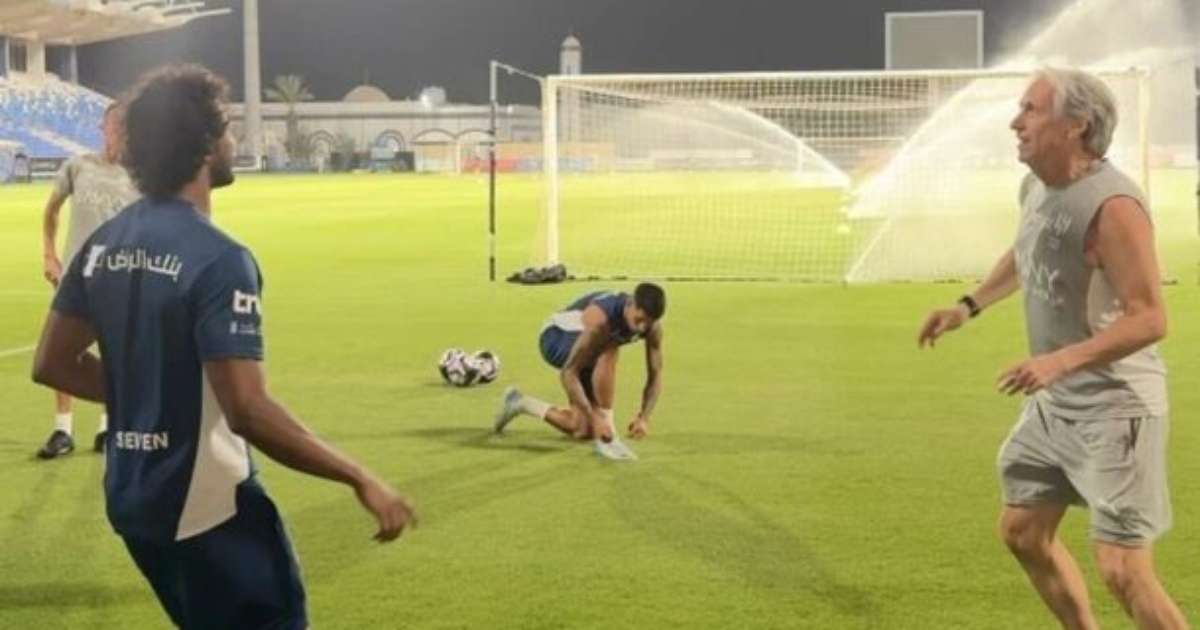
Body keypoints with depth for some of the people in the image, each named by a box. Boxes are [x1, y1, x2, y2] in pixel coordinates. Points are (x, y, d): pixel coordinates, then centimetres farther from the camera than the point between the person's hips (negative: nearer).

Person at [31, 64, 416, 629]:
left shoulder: (103, 244, 3)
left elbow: (52, 365, 10)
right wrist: (359, 478, -19)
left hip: (132, 497, 8)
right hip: (205, 503, -8)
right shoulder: (217, 259, -21)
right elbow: (247, 411, -26)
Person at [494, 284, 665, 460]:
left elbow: (655, 375, -16)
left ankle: (519, 403, 27)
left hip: (584, 342, 6)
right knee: (608, 352, -38)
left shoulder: (652, 325, -23)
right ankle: (606, 438, -29)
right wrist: (595, 418, -41)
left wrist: (644, 417, -30)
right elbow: (568, 373, -37)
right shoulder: (599, 319, -40)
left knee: (582, 430, 4)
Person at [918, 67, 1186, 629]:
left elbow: (1150, 318, -27)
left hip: (1114, 408, -9)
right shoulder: (1036, 186, 3)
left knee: (1122, 570, -10)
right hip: (1055, 403, 9)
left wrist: (1060, 361, -36)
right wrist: (969, 306, 18)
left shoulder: (1111, 205, -25)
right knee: (1023, 532, 18)